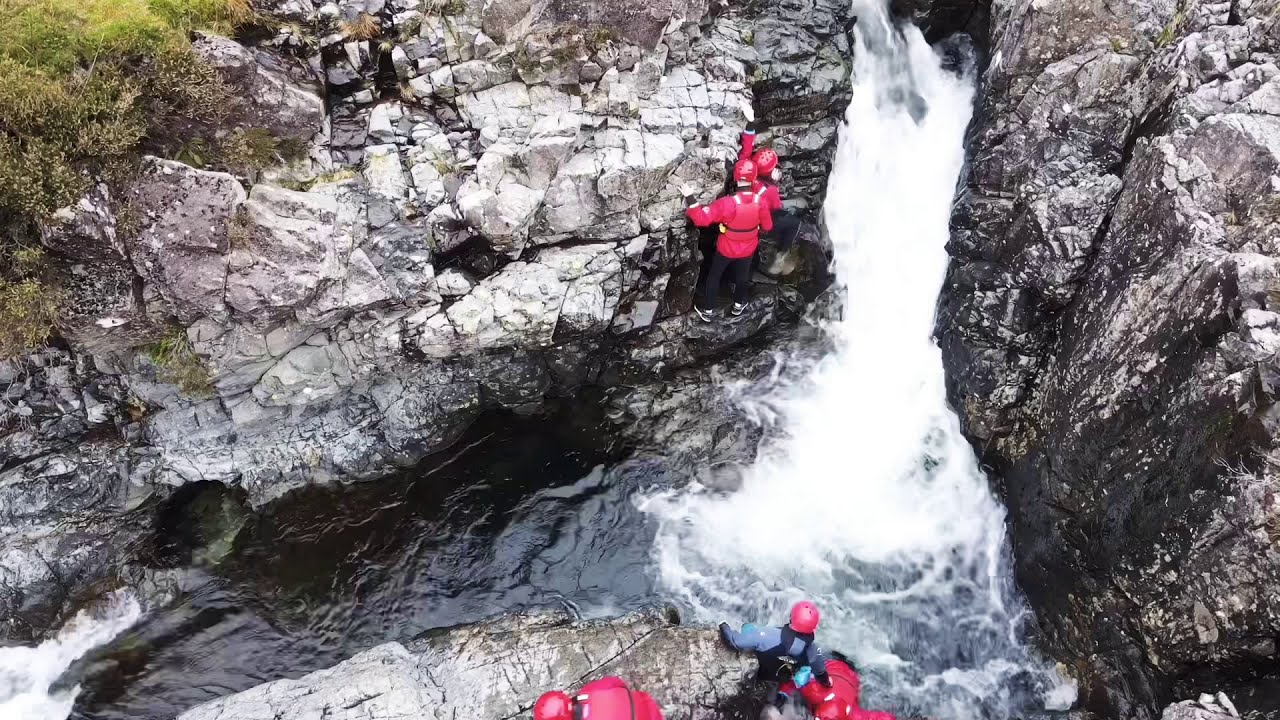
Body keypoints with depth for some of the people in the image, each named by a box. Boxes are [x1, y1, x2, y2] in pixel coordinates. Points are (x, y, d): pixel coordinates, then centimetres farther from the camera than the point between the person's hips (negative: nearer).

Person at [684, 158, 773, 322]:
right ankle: (739, 304, 51)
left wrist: (690, 199, -25)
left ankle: (708, 310, 33)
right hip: (748, 249, 3)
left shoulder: (727, 203, -36)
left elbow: (702, 218, -32)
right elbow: (768, 226, -8)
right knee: (742, 275, 29)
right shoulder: (760, 201, -23)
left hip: (726, 249, -3)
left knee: (714, 276, 20)